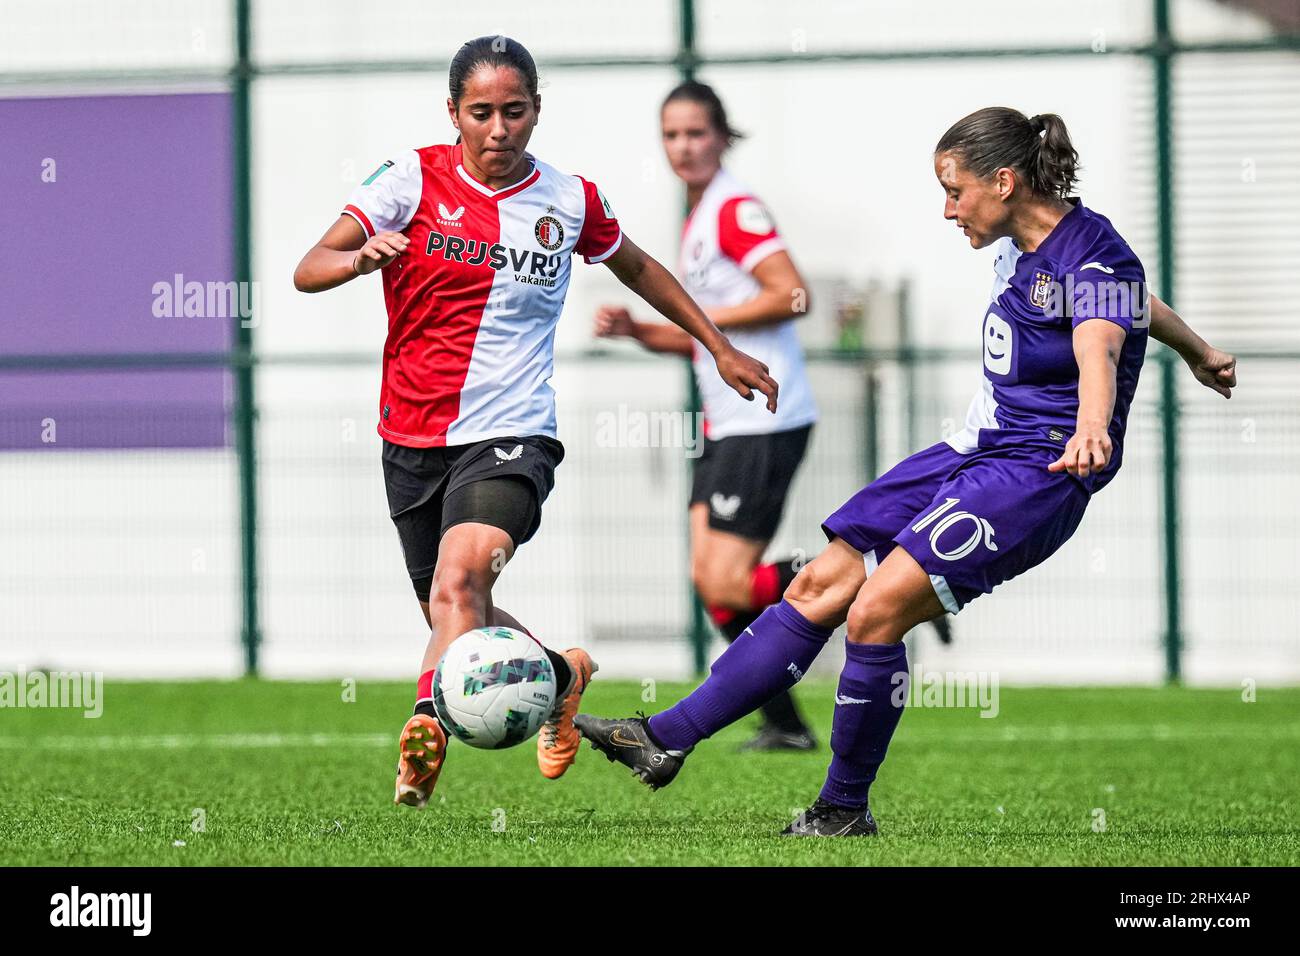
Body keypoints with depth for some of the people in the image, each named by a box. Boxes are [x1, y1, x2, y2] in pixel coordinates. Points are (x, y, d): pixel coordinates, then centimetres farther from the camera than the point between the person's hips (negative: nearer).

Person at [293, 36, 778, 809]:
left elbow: (639, 268, 22)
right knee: (456, 621, 16)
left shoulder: (571, 202, 1)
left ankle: (429, 725, -43)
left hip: (511, 435, -2)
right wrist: (360, 257, -35)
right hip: (415, 438, 3)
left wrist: (721, 348, 26)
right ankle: (562, 675, 43)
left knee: (459, 580, -29)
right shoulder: (415, 179, -4)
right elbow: (308, 271, -12)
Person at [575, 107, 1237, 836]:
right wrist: (1201, 353, 45)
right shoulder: (1026, 249, 10)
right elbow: (1134, 298, 28)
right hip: (978, 450, 9)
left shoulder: (1095, 259, -18)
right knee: (819, 588, 3)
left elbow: (1098, 351, -39)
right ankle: (668, 739, 6)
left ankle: (845, 812, -6)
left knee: (875, 610, -20)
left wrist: (1090, 430, -60)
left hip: (1037, 475, -9)